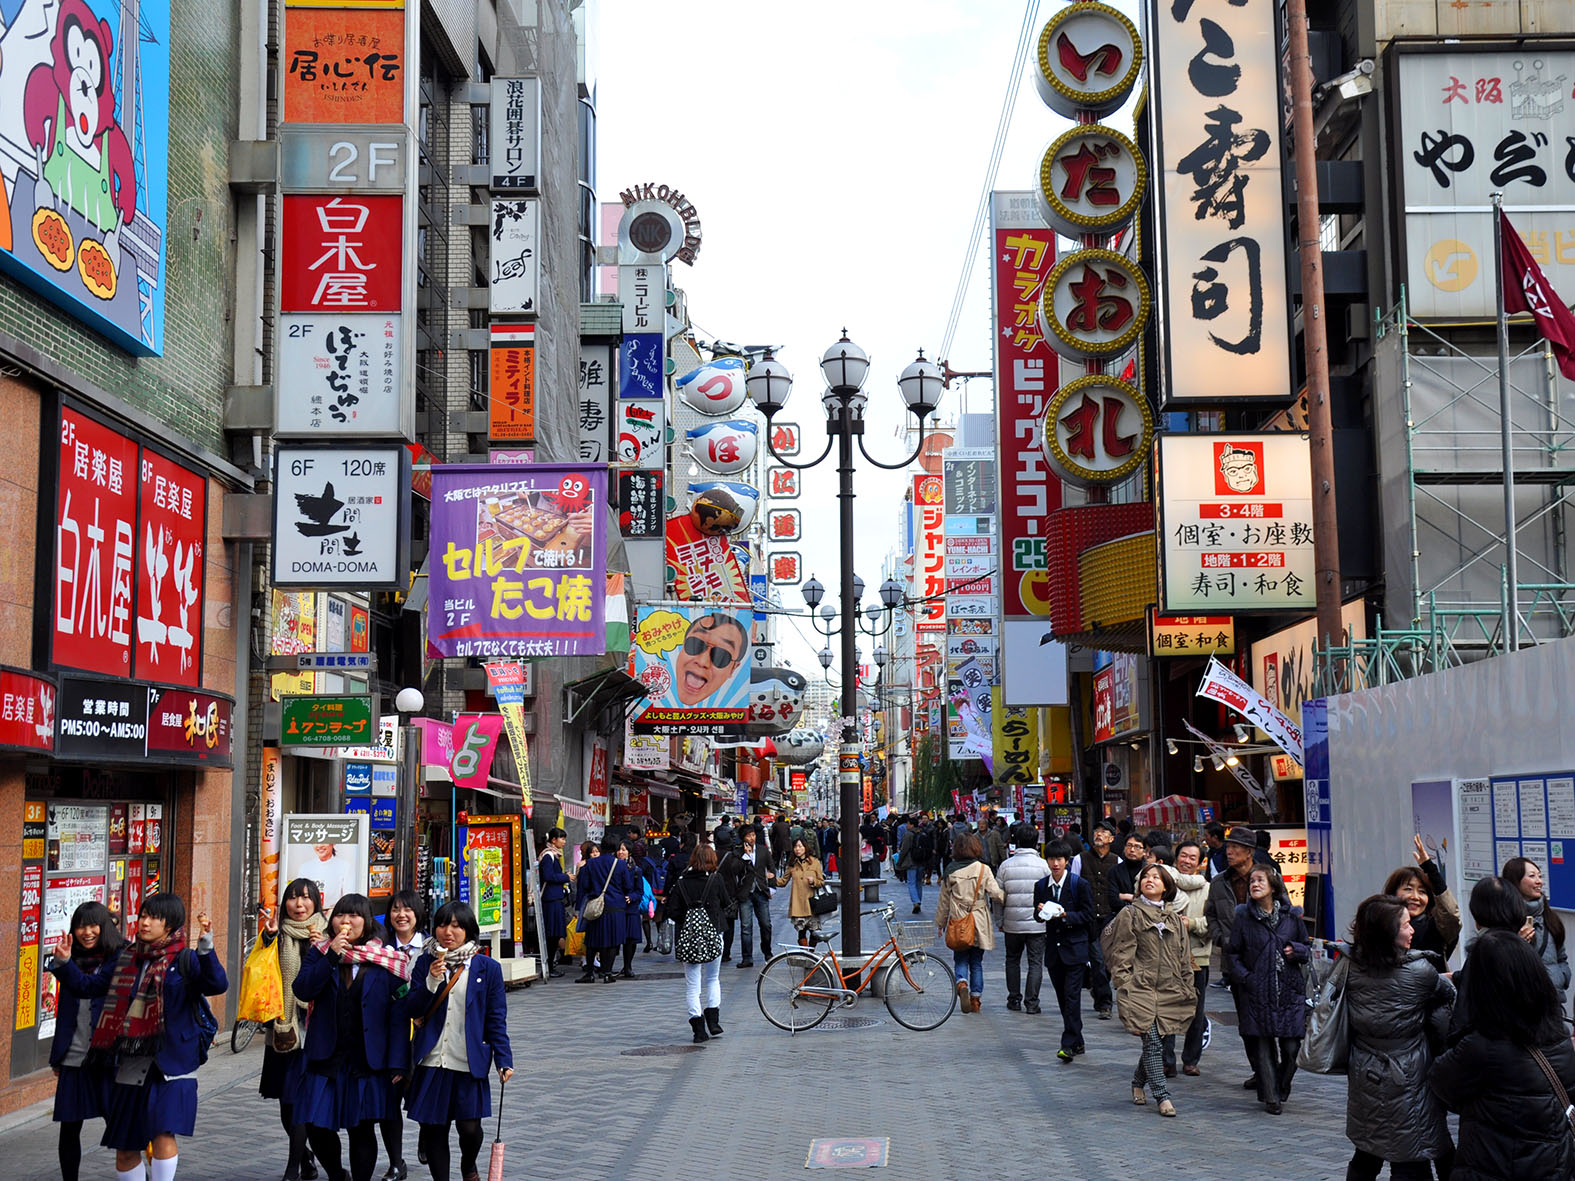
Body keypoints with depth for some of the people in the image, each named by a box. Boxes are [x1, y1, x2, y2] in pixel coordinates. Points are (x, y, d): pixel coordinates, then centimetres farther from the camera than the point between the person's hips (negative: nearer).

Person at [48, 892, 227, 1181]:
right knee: (125, 1149, 12)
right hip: (130, 1065, 5)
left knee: (163, 1134, -21)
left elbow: (218, 985, -21)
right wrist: (63, 963, -3)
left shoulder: (184, 961, -6)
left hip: (171, 1063, -5)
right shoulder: (125, 958, 9)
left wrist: (206, 947, -34)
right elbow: (89, 985, 12)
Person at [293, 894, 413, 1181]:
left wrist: (398, 1063, -10)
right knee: (317, 1127, 2)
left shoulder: (387, 960, -1)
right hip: (326, 1057, 2)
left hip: (367, 1060, -2)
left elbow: (399, 1014, -4)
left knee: (361, 1130, 2)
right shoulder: (320, 952, 7)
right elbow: (303, 990, -9)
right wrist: (331, 955, -17)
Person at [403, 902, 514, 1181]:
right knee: (433, 1128, 4)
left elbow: (496, 1019, 3)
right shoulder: (426, 964, 5)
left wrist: (503, 1059, -5)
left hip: (470, 1062, -1)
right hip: (431, 1062, 2)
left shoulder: (487, 968, 1)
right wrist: (431, 982, -15)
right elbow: (410, 1011, 0)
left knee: (469, 1126, -4)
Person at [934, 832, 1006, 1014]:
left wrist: (940, 924, 15)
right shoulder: (983, 869, -7)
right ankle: (975, 999, 12)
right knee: (976, 962, 12)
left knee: (960, 960, 9)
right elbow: (996, 894, -12)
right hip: (979, 923, 0)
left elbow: (943, 900, 5)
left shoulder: (950, 870, -2)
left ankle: (962, 983, -18)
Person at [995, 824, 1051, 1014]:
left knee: (1013, 960, 16)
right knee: (1036, 962, 4)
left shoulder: (1006, 865, -2)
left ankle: (1014, 999, 17)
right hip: (1037, 923, -1)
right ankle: (1032, 1002, -1)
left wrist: (1000, 920, 12)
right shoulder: (1043, 865, -6)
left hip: (1012, 922, 2)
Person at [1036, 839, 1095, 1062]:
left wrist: (1065, 915, -20)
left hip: (1074, 948, -5)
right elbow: (1037, 914, 15)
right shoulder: (1041, 886, 6)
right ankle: (1077, 1042, 20)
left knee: (1072, 996, -11)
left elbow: (1088, 916, -7)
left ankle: (1069, 1044, -11)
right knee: (1063, 998, 9)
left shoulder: (1080, 885, -6)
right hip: (1053, 948, 5)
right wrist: (1042, 912, -9)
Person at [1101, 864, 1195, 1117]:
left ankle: (1138, 1082, 32)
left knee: (1154, 1041, 9)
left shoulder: (1175, 918, 13)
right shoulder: (1130, 915, 0)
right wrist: (1125, 986, -10)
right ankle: (1162, 1096, -5)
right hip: (1140, 988, -4)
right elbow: (1121, 954, -3)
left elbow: (1183, 957, 17)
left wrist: (1186, 989, 14)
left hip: (1169, 990, 4)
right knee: (1152, 1041, -10)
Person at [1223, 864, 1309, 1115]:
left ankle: (1281, 1092, 20)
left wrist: (1296, 950, -5)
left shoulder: (1292, 916, 7)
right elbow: (1232, 954, 5)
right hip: (1257, 992, -1)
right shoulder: (1243, 916, 3)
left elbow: (1307, 948, 17)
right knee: (1262, 1046, -3)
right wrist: (1245, 978, -8)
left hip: (1289, 991, 1)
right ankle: (1270, 1097, 7)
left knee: (1290, 1047, -2)